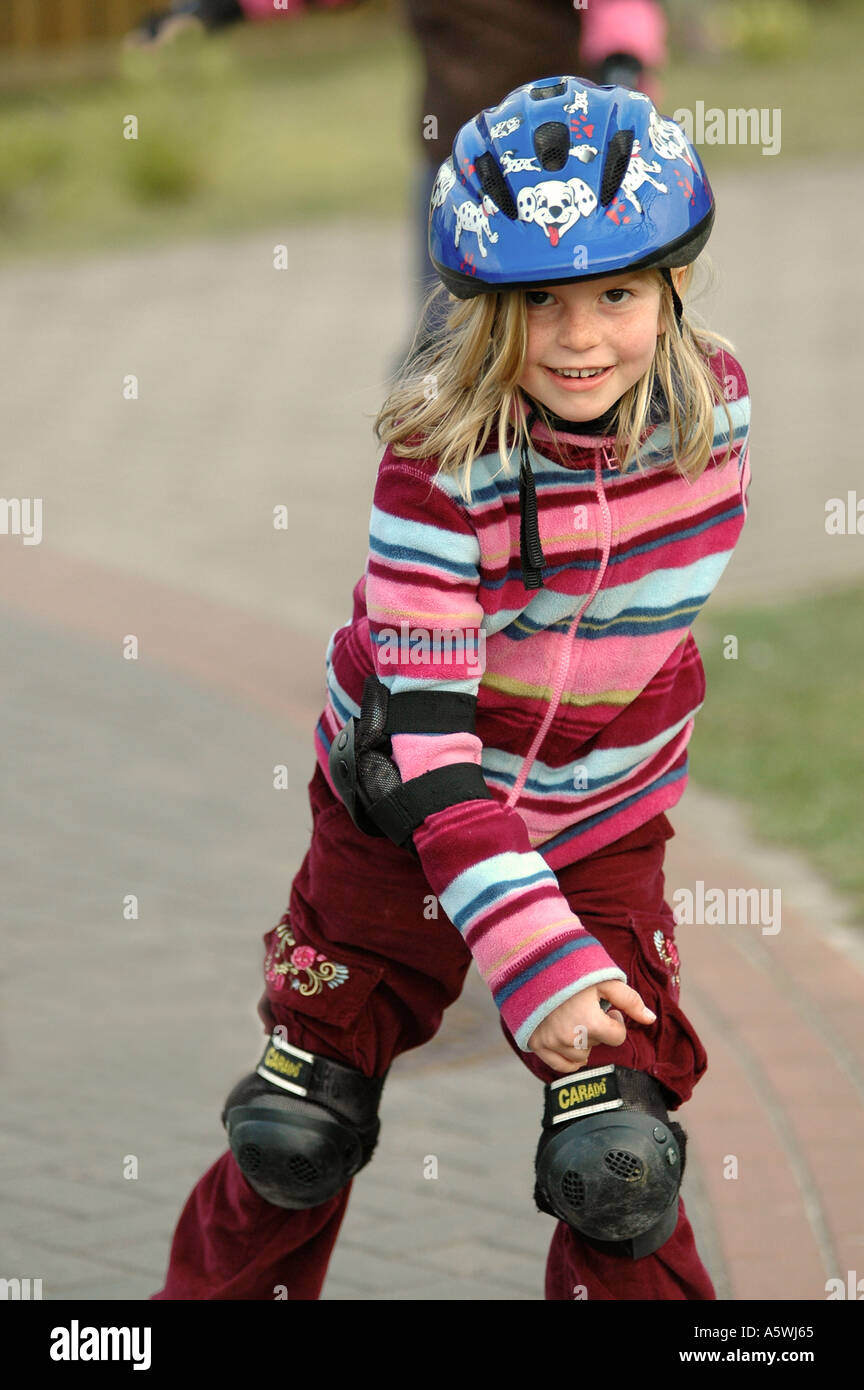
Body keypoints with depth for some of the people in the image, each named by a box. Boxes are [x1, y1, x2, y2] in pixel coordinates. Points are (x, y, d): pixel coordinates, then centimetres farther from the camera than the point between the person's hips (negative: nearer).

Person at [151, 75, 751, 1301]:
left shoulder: (711, 403, -15)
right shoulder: (441, 465, -27)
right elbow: (424, 731, -31)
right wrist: (531, 951, -41)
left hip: (602, 830, 2)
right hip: (403, 820, -2)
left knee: (619, 1173, -10)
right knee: (295, 1139, 7)